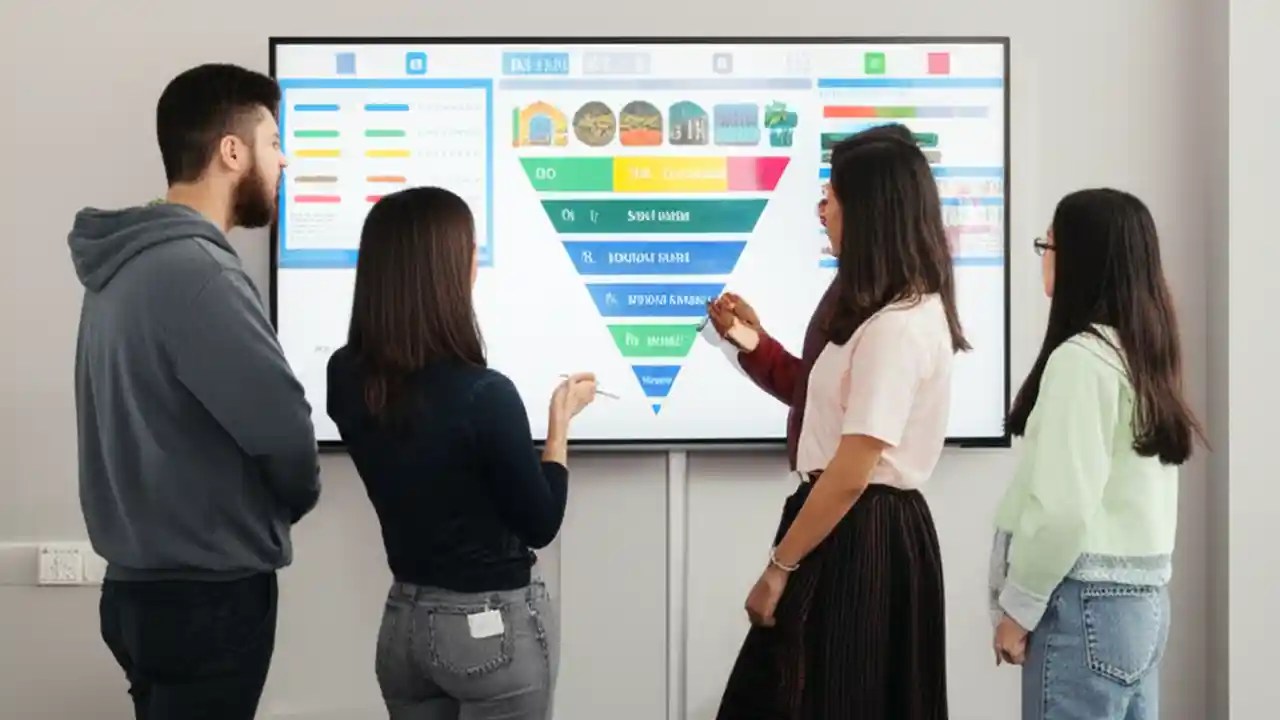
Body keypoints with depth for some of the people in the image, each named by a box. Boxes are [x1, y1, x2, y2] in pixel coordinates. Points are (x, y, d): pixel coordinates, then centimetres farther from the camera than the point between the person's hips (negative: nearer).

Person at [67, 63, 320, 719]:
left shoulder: (127, 264, 9)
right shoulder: (194, 272, -21)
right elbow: (280, 424, -24)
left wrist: (262, 504, 7)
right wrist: (295, 498, -3)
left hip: (146, 585, 9)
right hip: (206, 596, -9)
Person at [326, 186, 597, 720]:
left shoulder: (346, 378, -7)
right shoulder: (483, 395, -24)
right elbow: (540, 525, -12)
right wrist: (560, 421, -1)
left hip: (403, 620, 6)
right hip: (495, 625, -6)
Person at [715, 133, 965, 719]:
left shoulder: (896, 327, -19)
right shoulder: (911, 311, 15)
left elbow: (851, 474, -21)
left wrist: (779, 567, -15)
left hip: (860, 539, -11)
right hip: (864, 530, 11)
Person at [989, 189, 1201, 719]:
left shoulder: (1081, 358, -15)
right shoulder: (1146, 354, 11)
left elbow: (1064, 507, -20)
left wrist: (1018, 607, -9)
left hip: (1088, 601, -9)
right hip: (1143, 595, 9)